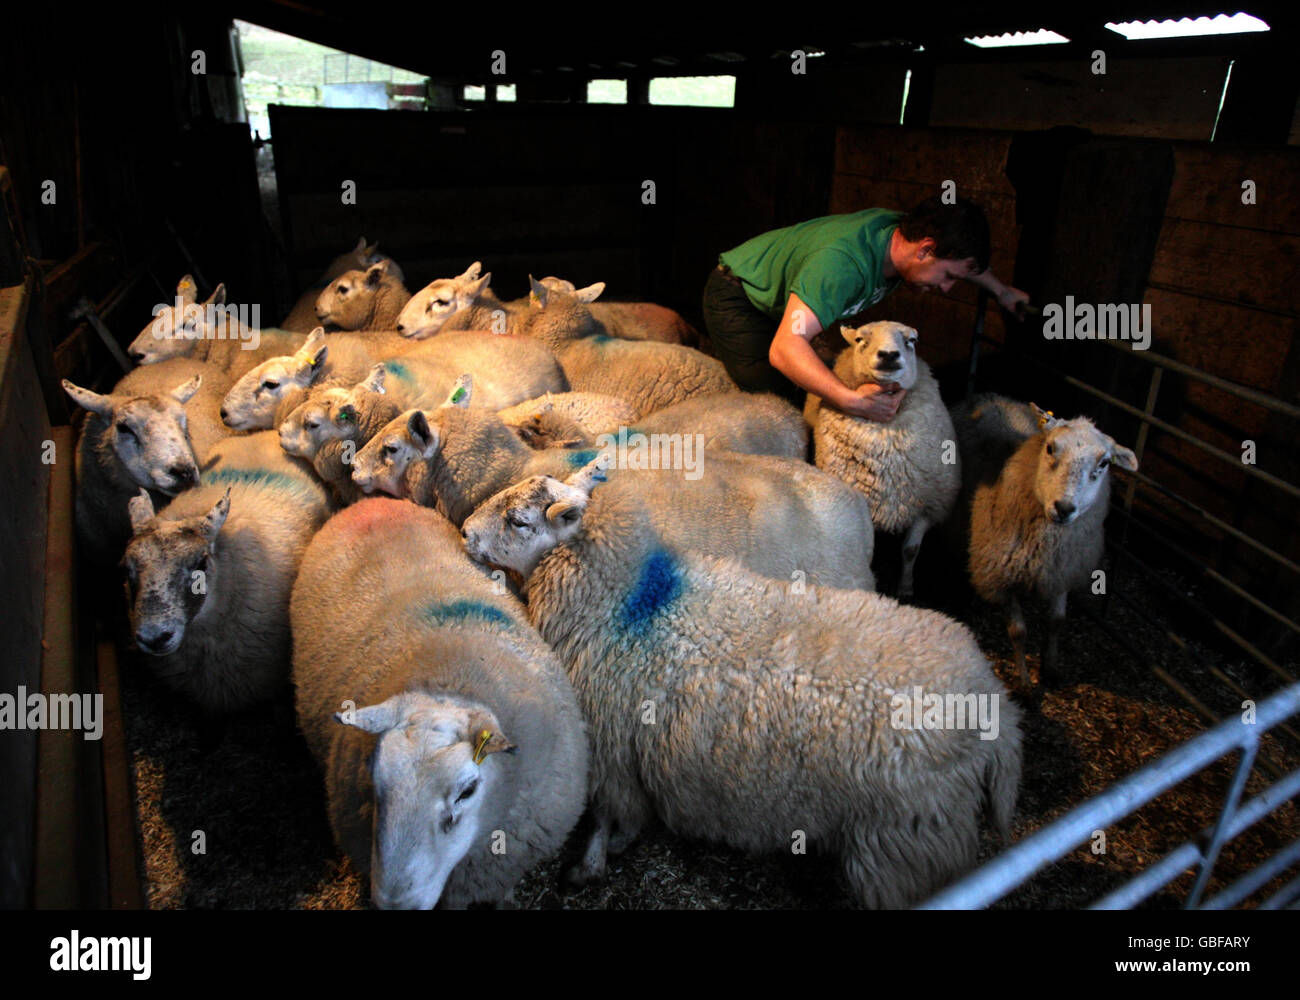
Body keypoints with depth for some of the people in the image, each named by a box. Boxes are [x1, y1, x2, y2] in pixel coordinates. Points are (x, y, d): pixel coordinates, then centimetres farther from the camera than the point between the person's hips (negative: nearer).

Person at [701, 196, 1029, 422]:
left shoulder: (899, 227, -13)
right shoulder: (842, 262, -41)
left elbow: (962, 255, 12)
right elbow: (785, 347, -49)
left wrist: (1001, 291, 23)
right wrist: (853, 400, -57)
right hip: (735, 297, -8)